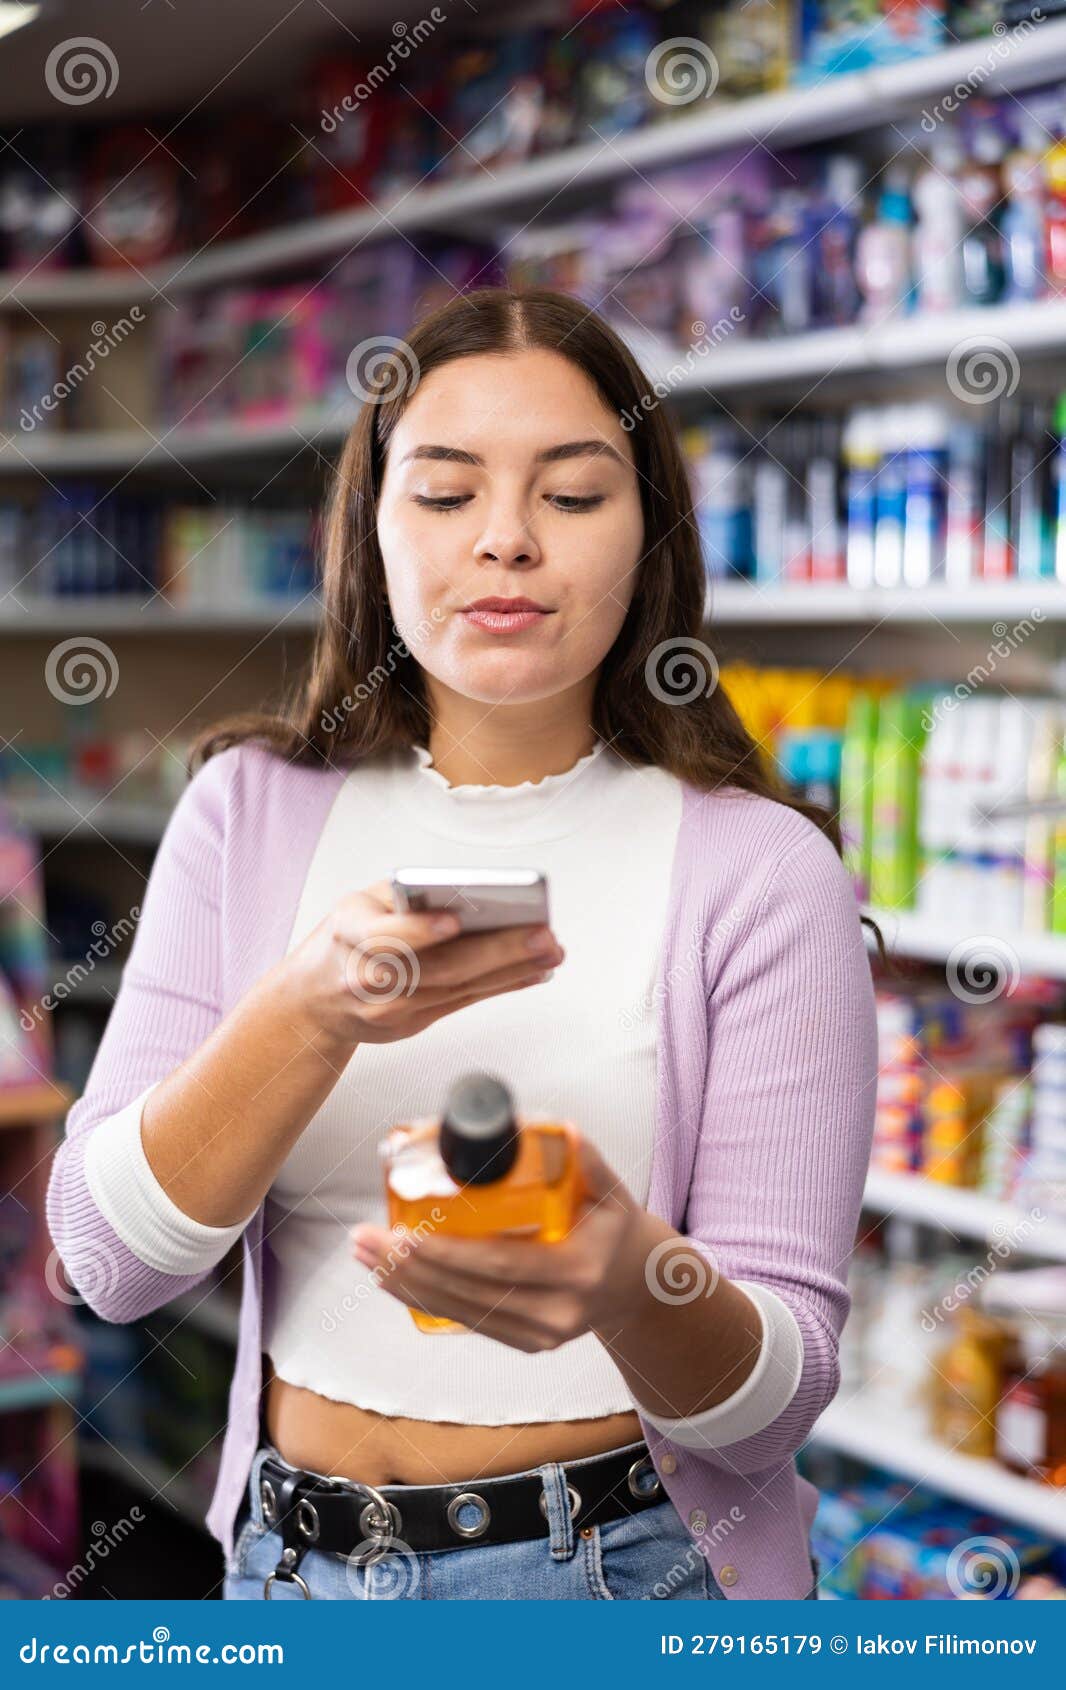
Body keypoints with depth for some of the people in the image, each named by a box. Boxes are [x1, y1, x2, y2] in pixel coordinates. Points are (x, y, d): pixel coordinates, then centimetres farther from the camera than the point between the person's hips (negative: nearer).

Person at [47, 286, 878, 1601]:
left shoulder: (762, 869, -13)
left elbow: (779, 1392, -13)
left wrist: (635, 1282, -34)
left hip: (628, 1560, -2)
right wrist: (310, 1014, -27)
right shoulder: (250, 811, -4)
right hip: (294, 1556, 3)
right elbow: (107, 1258, -10)